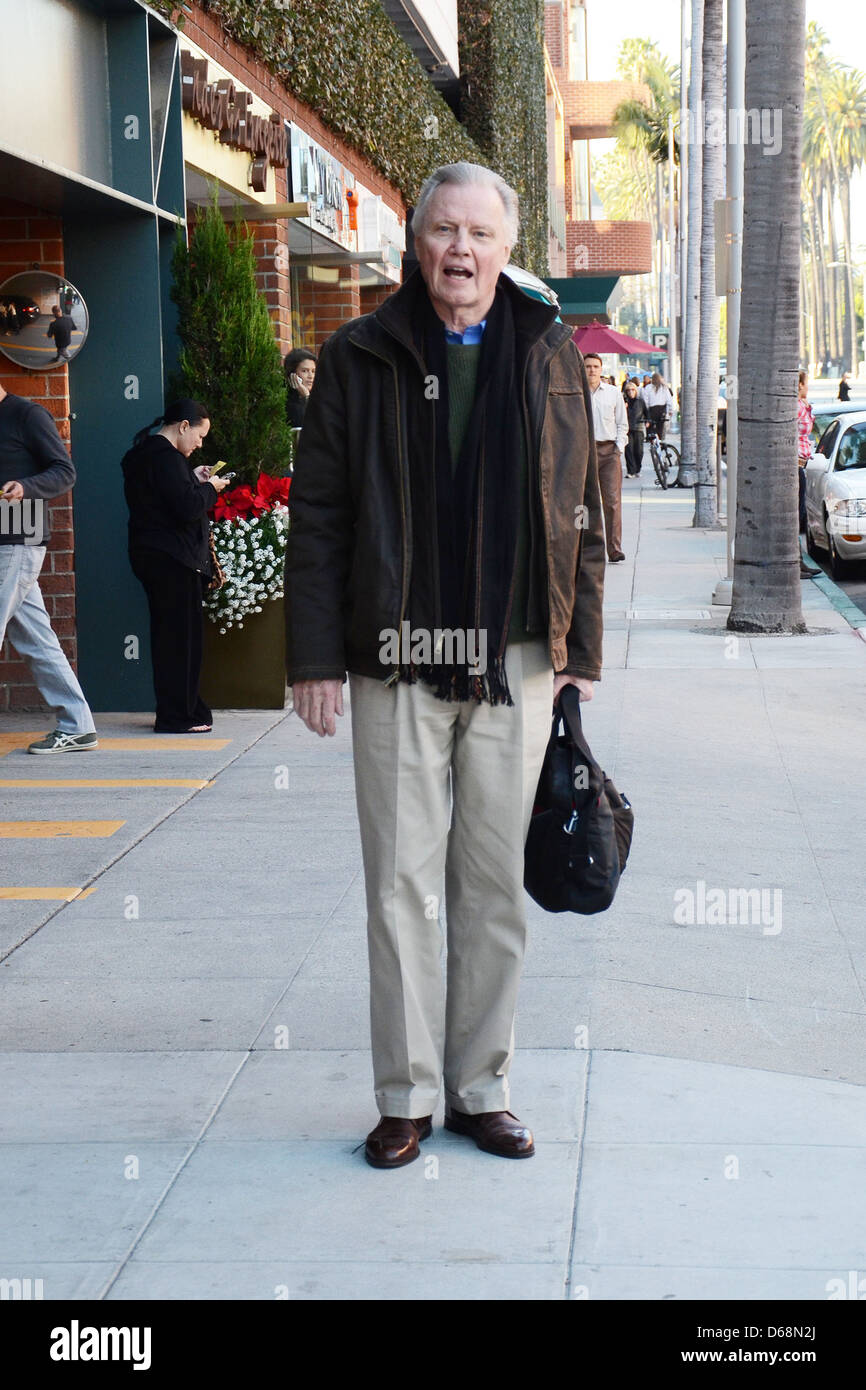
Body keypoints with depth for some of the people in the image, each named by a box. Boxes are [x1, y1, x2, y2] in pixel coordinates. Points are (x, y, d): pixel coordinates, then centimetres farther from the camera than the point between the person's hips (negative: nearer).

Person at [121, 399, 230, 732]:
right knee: (181, 635, -5)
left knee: (168, 635, 15)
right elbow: (187, 508, -24)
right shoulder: (165, 456, -16)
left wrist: (193, 479, 12)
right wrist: (210, 488, -7)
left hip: (150, 555, 11)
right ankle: (177, 716, -2)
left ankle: (178, 711, 21)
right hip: (172, 559, -11)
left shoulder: (145, 453, 16)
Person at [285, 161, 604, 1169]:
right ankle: (406, 1096, 14)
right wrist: (314, 655, -4)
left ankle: (480, 1088, 21)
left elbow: (579, 511, 11)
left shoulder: (549, 355, 8)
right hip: (399, 665, -1)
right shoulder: (361, 357, 3)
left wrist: (581, 649, 6)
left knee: (495, 886, 8)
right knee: (401, 885, 2)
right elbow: (317, 514, 2)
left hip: (516, 666, 2)